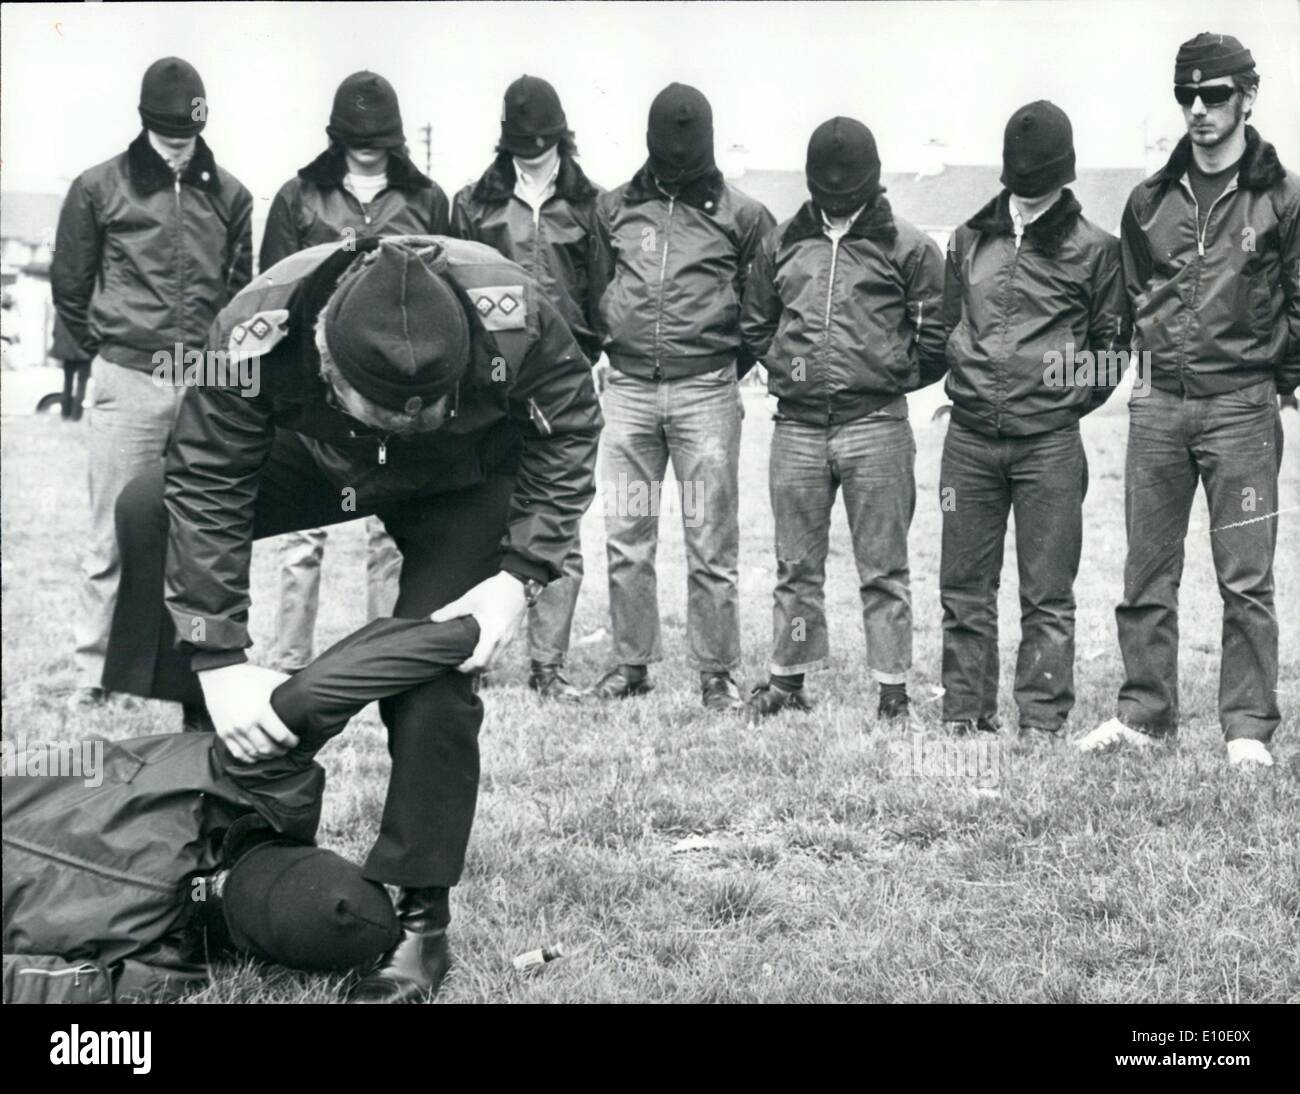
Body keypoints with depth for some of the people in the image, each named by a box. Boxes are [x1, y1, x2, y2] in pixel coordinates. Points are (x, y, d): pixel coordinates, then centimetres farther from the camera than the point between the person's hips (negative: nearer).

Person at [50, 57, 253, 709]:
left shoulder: (228, 195, 7)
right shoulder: (100, 188, 1)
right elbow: (69, 285, 8)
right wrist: (104, 349, 9)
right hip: (128, 383, -2)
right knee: (113, 534, 0)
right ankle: (93, 670, 7)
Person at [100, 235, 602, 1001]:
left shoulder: (517, 321, -40)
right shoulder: (256, 337, -39)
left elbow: (569, 433, -20)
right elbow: (207, 492, -30)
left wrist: (523, 573, -28)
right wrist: (219, 660, -33)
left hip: (464, 487, -2)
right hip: (319, 463, 2)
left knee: (431, 681, -18)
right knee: (152, 513, -15)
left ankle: (420, 917, -2)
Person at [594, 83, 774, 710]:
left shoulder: (739, 216, 3)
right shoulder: (615, 208, 9)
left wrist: (735, 356, 5)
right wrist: (610, 339, 15)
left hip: (705, 392, -3)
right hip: (628, 389, 3)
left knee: (710, 542, -1)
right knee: (626, 537, 5)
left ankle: (717, 671, 7)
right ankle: (632, 663, 15)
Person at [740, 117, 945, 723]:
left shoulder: (907, 247, 1)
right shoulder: (781, 244, 12)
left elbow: (935, 337, 2)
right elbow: (755, 326, 20)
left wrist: (887, 377, 1)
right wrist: (788, 368, 10)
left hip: (876, 427, -3)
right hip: (797, 428, 3)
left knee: (882, 569, 1)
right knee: (796, 566, 10)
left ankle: (893, 689, 7)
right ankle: (787, 680, 20)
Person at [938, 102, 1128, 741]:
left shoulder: (1091, 249, 3)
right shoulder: (970, 239, 13)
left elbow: (1113, 347, 9)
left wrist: (1066, 394, 0)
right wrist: (971, 381, 13)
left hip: (1049, 442, -3)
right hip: (969, 438, 3)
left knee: (1047, 593, 0)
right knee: (963, 586, 6)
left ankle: (1043, 722, 6)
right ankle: (964, 714, 15)